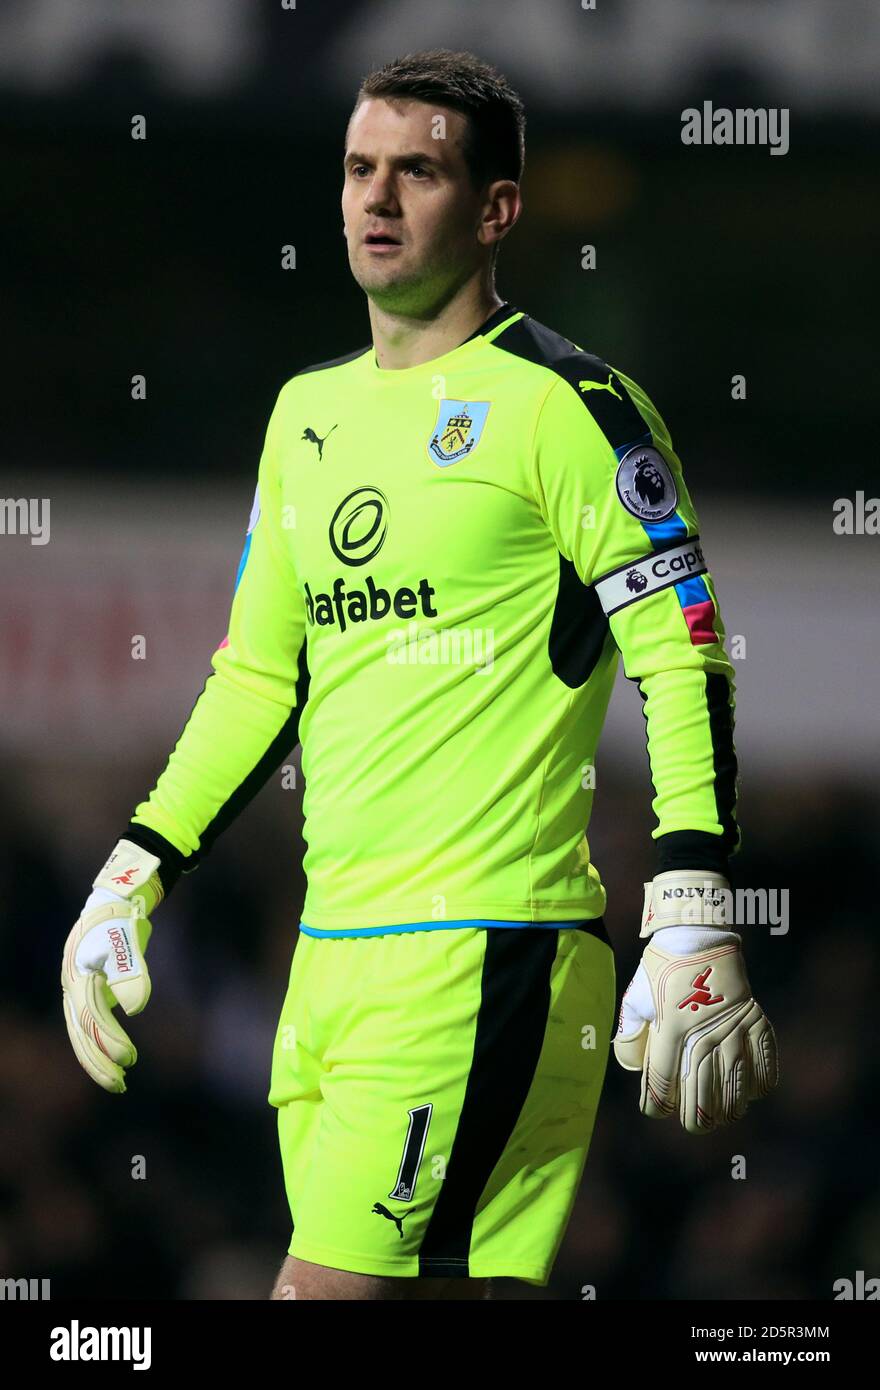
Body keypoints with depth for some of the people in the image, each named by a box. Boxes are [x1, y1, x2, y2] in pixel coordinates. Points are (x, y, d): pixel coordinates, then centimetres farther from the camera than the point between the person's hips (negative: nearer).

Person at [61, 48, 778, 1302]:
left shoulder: (563, 404, -5)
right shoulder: (310, 413, 18)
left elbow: (684, 663, -9)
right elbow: (257, 675, 26)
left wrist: (690, 930, -17)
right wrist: (132, 879, 19)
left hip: (490, 951, -7)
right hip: (332, 952, 7)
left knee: (325, 1291, -16)